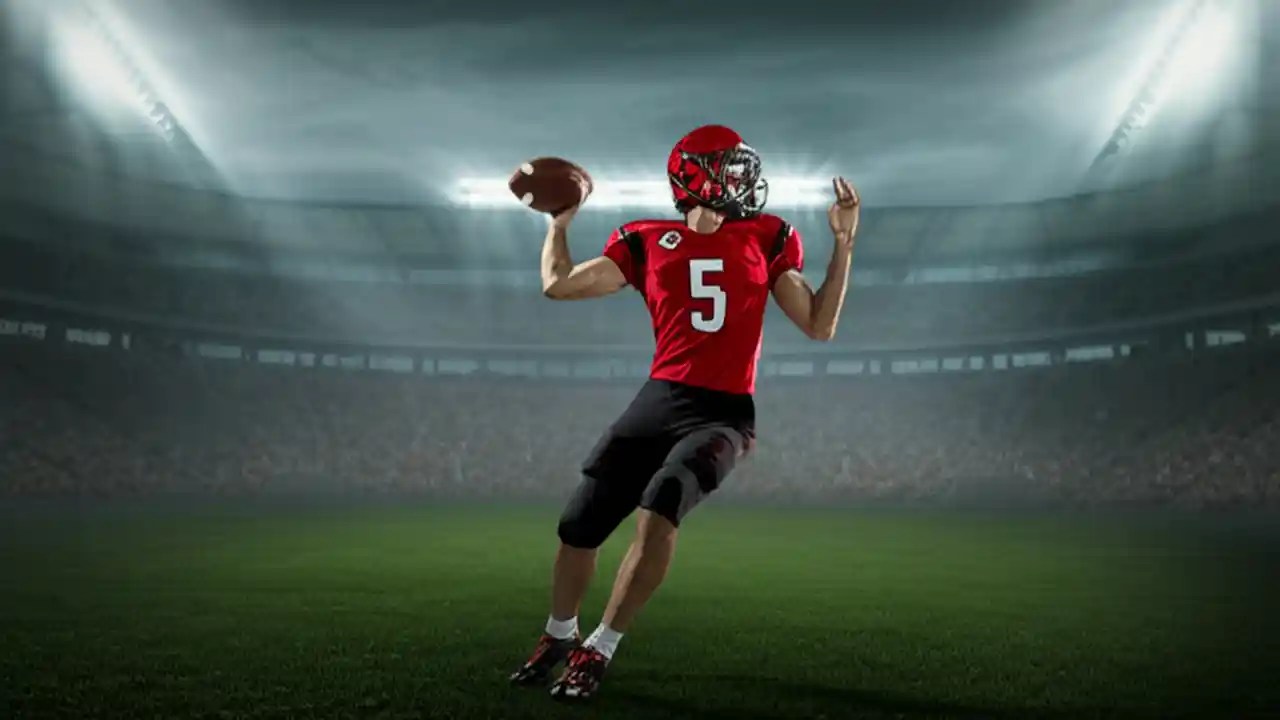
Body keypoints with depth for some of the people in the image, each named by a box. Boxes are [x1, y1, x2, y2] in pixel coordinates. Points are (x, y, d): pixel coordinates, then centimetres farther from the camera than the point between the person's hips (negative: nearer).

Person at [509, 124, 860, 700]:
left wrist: (844, 241, 3)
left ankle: (599, 650, -9)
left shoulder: (765, 238, 8)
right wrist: (560, 220, 14)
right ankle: (559, 634, 31)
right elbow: (557, 285, 6)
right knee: (578, 524, 1)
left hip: (723, 413, -1)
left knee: (660, 508, -28)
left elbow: (820, 327, 8)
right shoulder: (647, 242, 8)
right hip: (659, 400, 2)